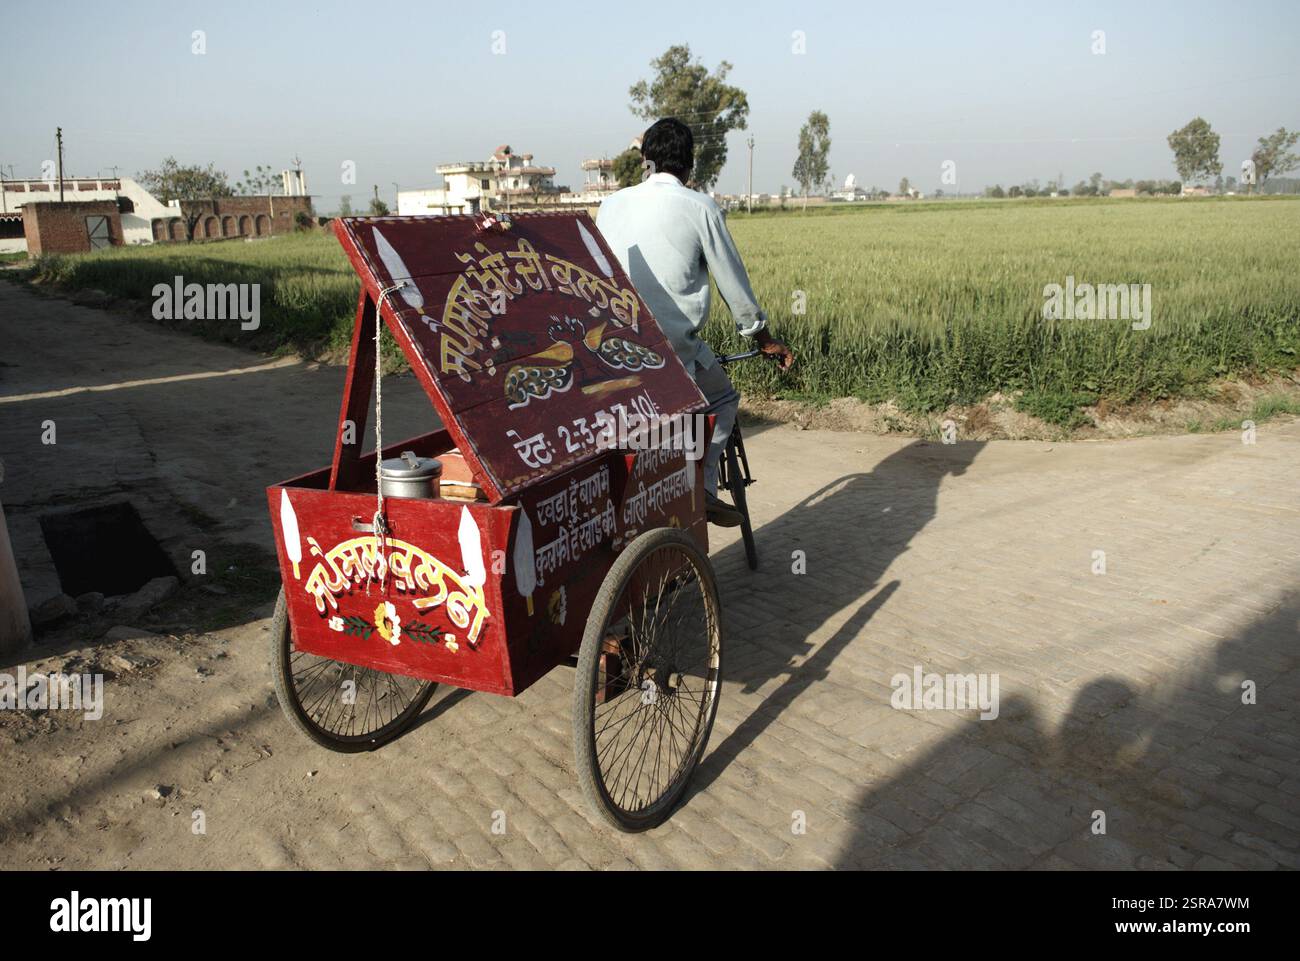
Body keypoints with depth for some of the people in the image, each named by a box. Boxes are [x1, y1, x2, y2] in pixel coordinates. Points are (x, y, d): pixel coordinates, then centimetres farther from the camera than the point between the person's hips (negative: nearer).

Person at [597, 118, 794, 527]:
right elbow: (732, 281, 3)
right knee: (723, 400, 21)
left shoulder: (612, 204, 11)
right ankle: (702, 487, 6)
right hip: (673, 347, -4)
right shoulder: (700, 207, -2)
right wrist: (764, 339, 17)